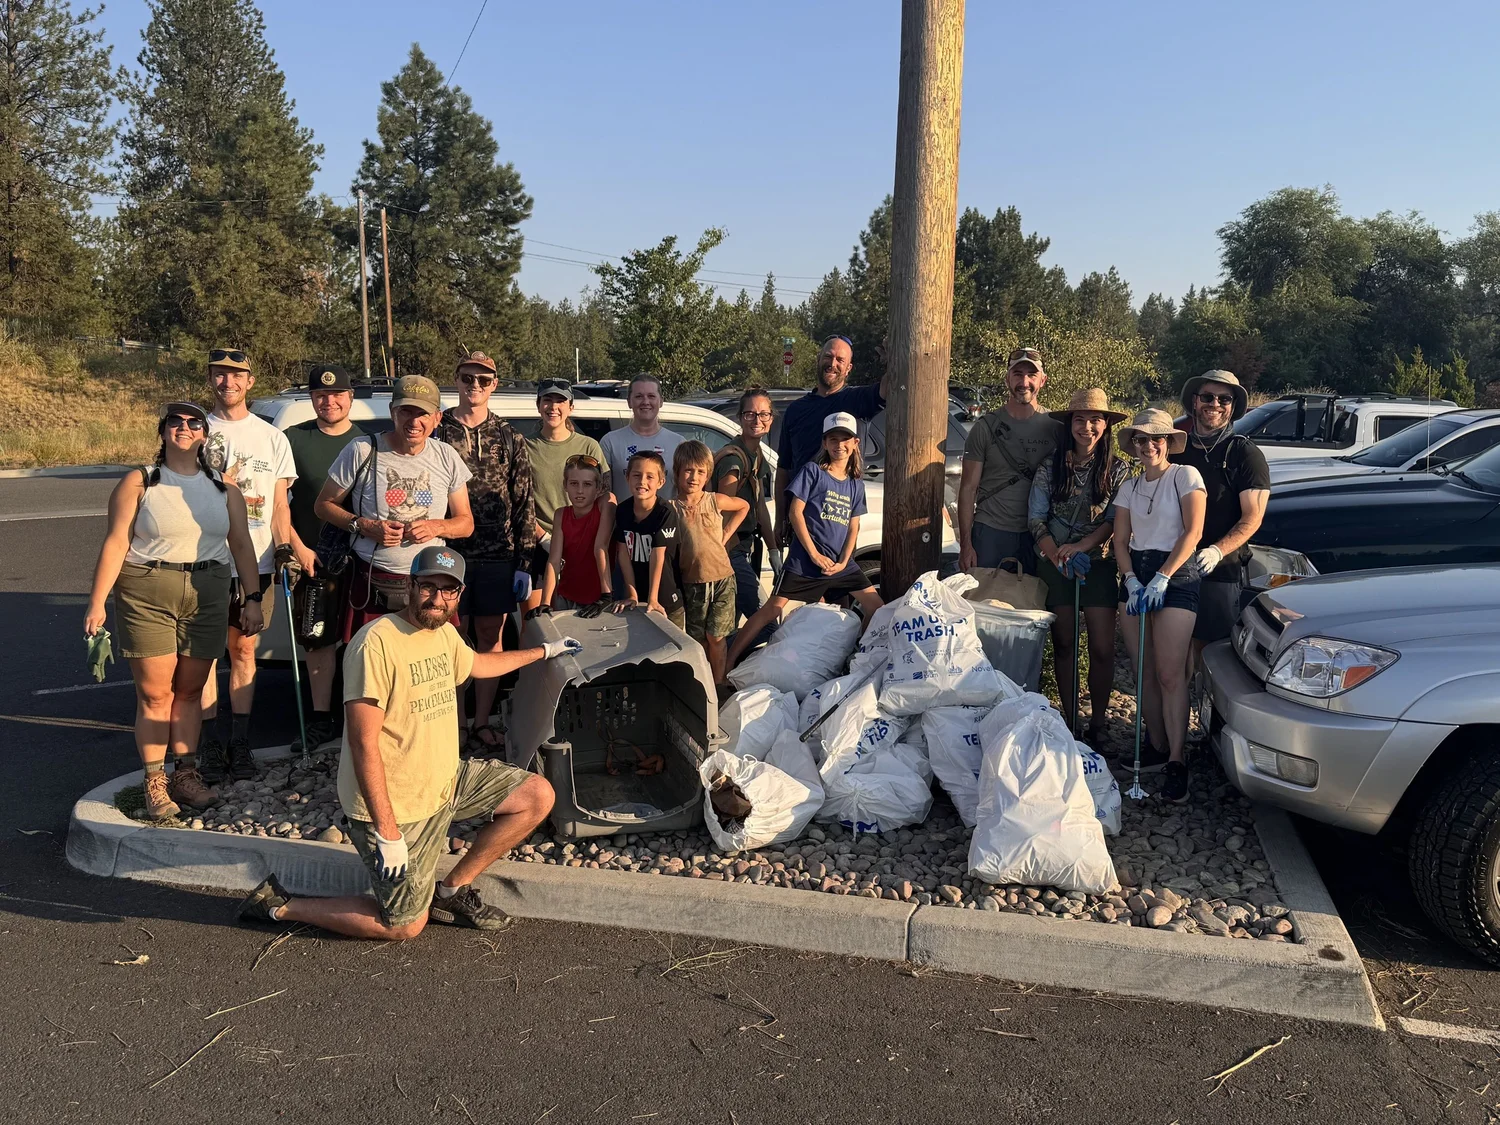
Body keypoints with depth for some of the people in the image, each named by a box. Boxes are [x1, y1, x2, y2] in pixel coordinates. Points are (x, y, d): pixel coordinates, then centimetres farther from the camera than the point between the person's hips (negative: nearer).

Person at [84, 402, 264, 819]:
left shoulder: (223, 488, 10)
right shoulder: (139, 483, 1)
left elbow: (241, 544, 10)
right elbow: (115, 543, -4)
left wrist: (252, 599, 4)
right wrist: (97, 603, -9)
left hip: (208, 597, 3)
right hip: (147, 596, -2)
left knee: (190, 691, 9)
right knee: (154, 693, -1)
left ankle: (186, 773, 20)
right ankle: (155, 783, 8)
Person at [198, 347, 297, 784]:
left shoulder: (272, 437, 10)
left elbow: (280, 506, 10)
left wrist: (285, 552, 0)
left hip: (256, 563, 1)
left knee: (244, 649, 7)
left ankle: (239, 743, 14)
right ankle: (211, 743, 9)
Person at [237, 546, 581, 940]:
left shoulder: (445, 632, 5)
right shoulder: (377, 642, -23)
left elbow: (477, 663, 31)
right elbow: (363, 744, -25)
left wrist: (543, 652, 37)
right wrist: (387, 833, -25)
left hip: (445, 781, 8)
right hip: (393, 804, -8)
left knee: (538, 796, 0)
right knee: (405, 926, 0)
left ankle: (451, 891, 12)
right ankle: (280, 905, 15)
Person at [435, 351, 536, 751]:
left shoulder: (509, 439, 8)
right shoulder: (437, 432, 3)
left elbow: (524, 504, 7)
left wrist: (524, 562, 2)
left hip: (498, 556, 2)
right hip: (447, 552, -2)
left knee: (491, 637, 7)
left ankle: (482, 721, 18)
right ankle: (455, 722, 14)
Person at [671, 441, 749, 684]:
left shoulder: (716, 501, -3)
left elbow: (744, 506, 15)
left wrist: (726, 534, 8)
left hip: (721, 579, 0)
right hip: (692, 582, 0)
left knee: (716, 638, 3)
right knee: (698, 640, 10)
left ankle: (718, 686, 13)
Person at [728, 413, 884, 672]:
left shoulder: (855, 483, 12)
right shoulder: (812, 471, -3)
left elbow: (853, 526, 12)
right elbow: (795, 512, -9)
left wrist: (843, 562, -4)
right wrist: (815, 554, -12)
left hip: (841, 564, 5)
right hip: (805, 561, -5)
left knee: (875, 607, 1)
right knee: (772, 610, -9)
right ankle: (727, 661, -4)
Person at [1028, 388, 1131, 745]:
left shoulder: (1118, 469, -1)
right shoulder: (1051, 466, 0)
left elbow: (1115, 520, -4)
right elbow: (1036, 518, -1)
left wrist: (1080, 546, -18)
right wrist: (1058, 556, -14)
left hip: (1099, 563, -1)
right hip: (1055, 564, 1)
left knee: (1102, 649, -4)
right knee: (1063, 644, 7)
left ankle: (1097, 722, 9)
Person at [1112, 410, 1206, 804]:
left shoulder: (1186, 476, -2)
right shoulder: (1129, 487, 13)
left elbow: (1192, 532, -9)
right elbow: (1120, 540, 9)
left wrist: (1162, 578, -16)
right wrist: (1131, 579, -9)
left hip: (1175, 577, -6)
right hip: (1136, 575, 6)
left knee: (1170, 674, -11)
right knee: (1143, 672, 4)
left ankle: (1176, 761, -7)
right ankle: (1157, 749, 13)